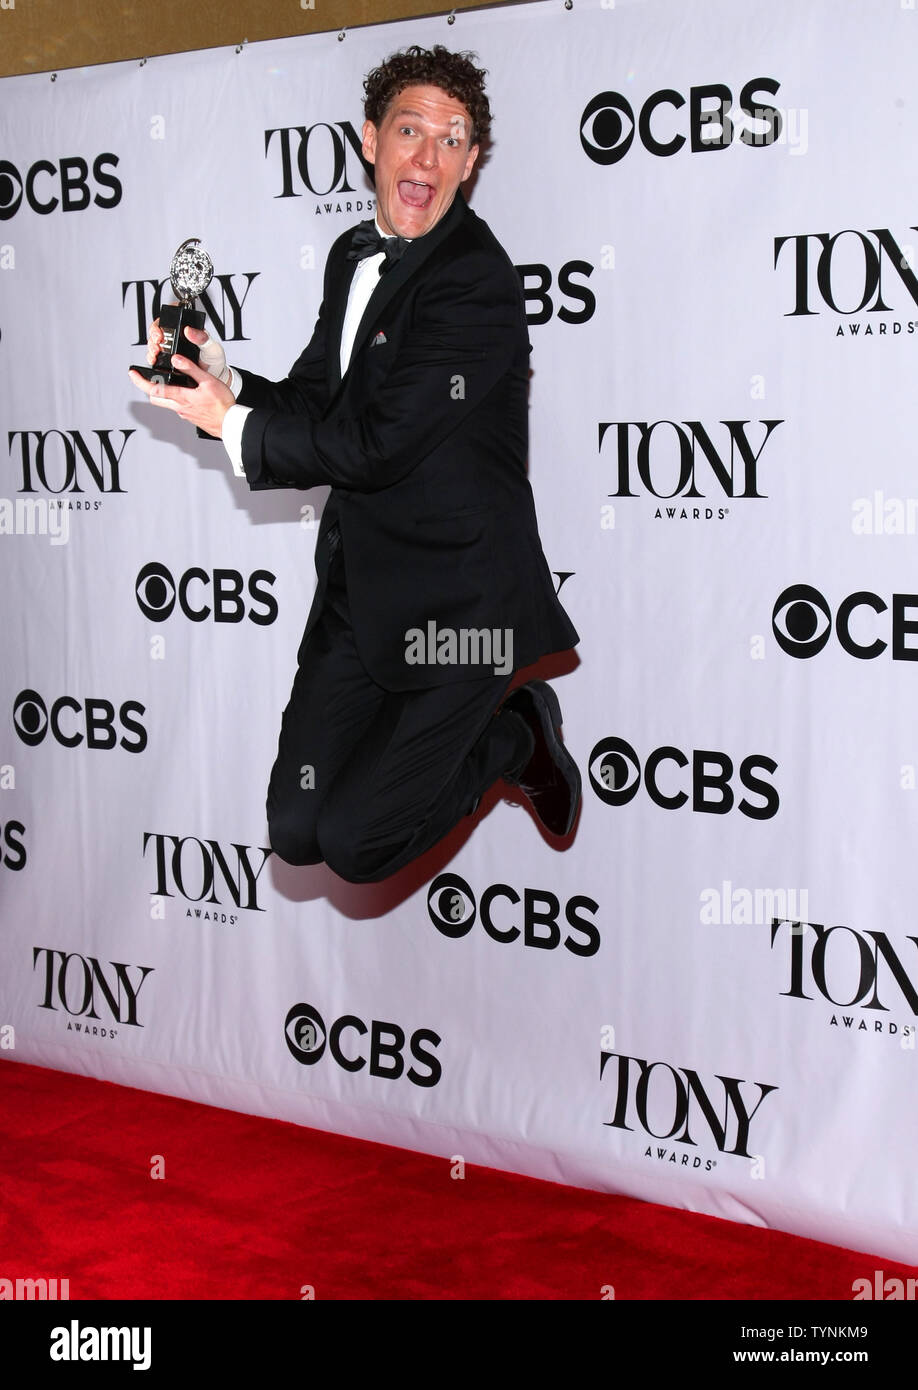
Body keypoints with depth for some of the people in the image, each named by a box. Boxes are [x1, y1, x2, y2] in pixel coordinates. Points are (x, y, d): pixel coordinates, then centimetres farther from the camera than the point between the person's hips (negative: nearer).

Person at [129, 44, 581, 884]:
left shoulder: (477, 281, -17)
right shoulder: (354, 255, 11)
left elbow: (373, 445, -21)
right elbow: (313, 400, 13)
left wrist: (232, 421, -10)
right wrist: (220, 378, -6)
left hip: (455, 597, -8)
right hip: (359, 583, 8)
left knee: (354, 844, -8)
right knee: (295, 831, 8)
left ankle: (515, 735, 16)